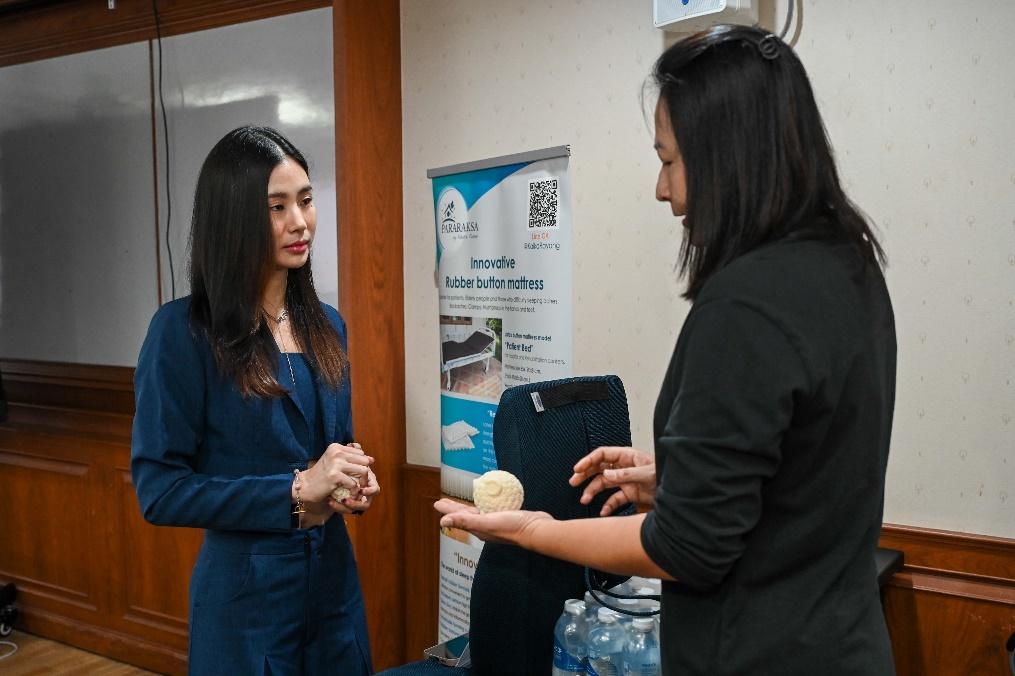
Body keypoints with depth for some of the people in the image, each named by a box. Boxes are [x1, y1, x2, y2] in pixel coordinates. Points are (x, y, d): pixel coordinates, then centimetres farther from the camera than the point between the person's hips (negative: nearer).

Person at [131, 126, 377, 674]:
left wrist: (354, 482, -6)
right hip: (246, 592, -6)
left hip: (333, 579, 6)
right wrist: (296, 489, -21)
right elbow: (158, 489, -16)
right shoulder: (184, 332, -14)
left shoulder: (326, 326, 4)